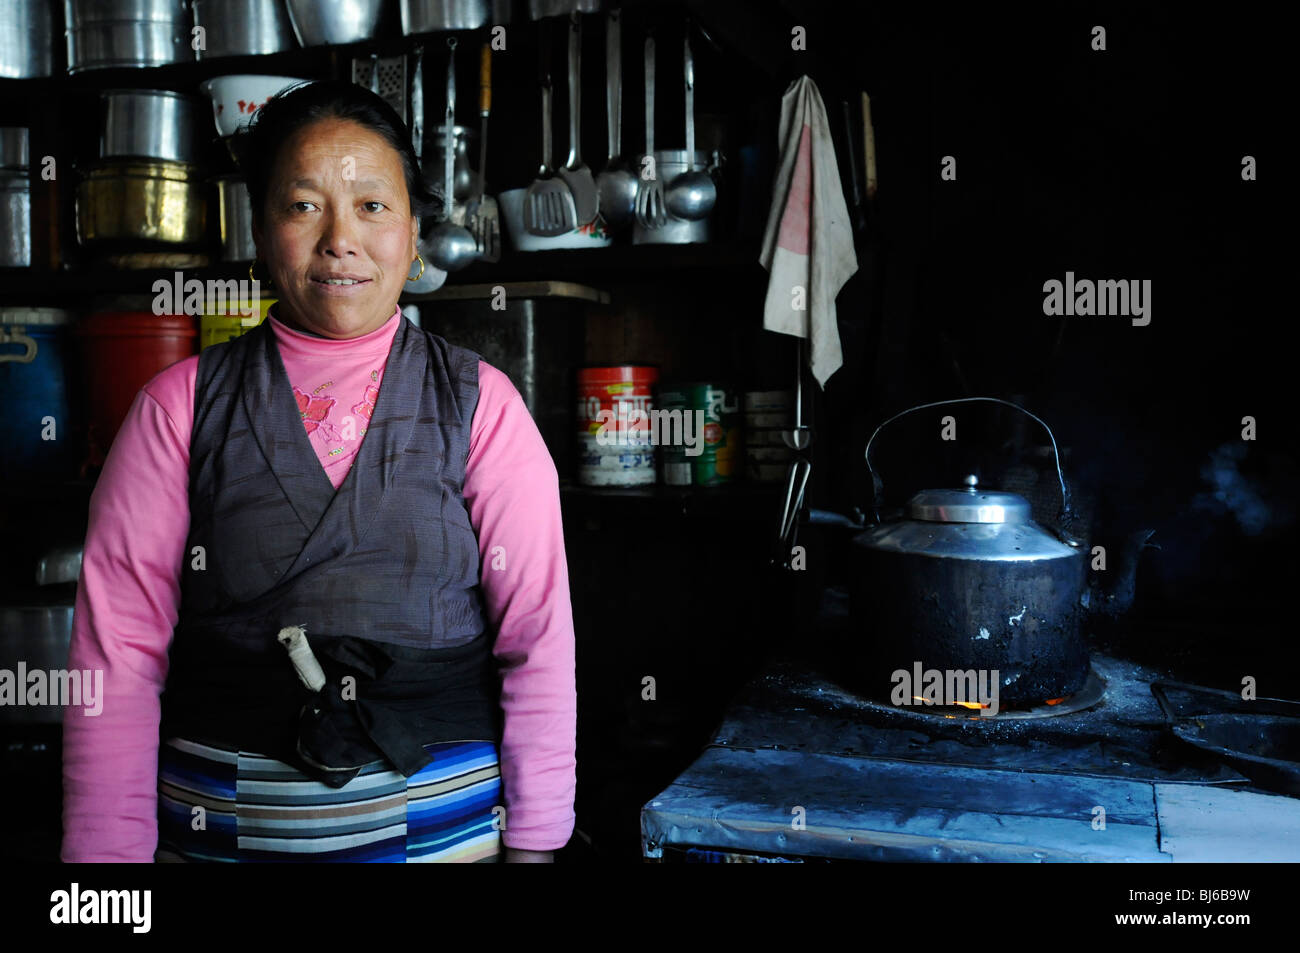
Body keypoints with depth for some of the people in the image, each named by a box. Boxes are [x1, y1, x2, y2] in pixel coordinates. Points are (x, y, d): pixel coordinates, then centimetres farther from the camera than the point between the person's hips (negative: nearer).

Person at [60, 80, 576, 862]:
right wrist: (113, 850, -4)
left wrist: (531, 843, -6)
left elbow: (539, 635, -4)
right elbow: (119, 647, -2)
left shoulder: (481, 402, -2)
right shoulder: (180, 405, 0)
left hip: (442, 822, 0)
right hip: (218, 825, 1)